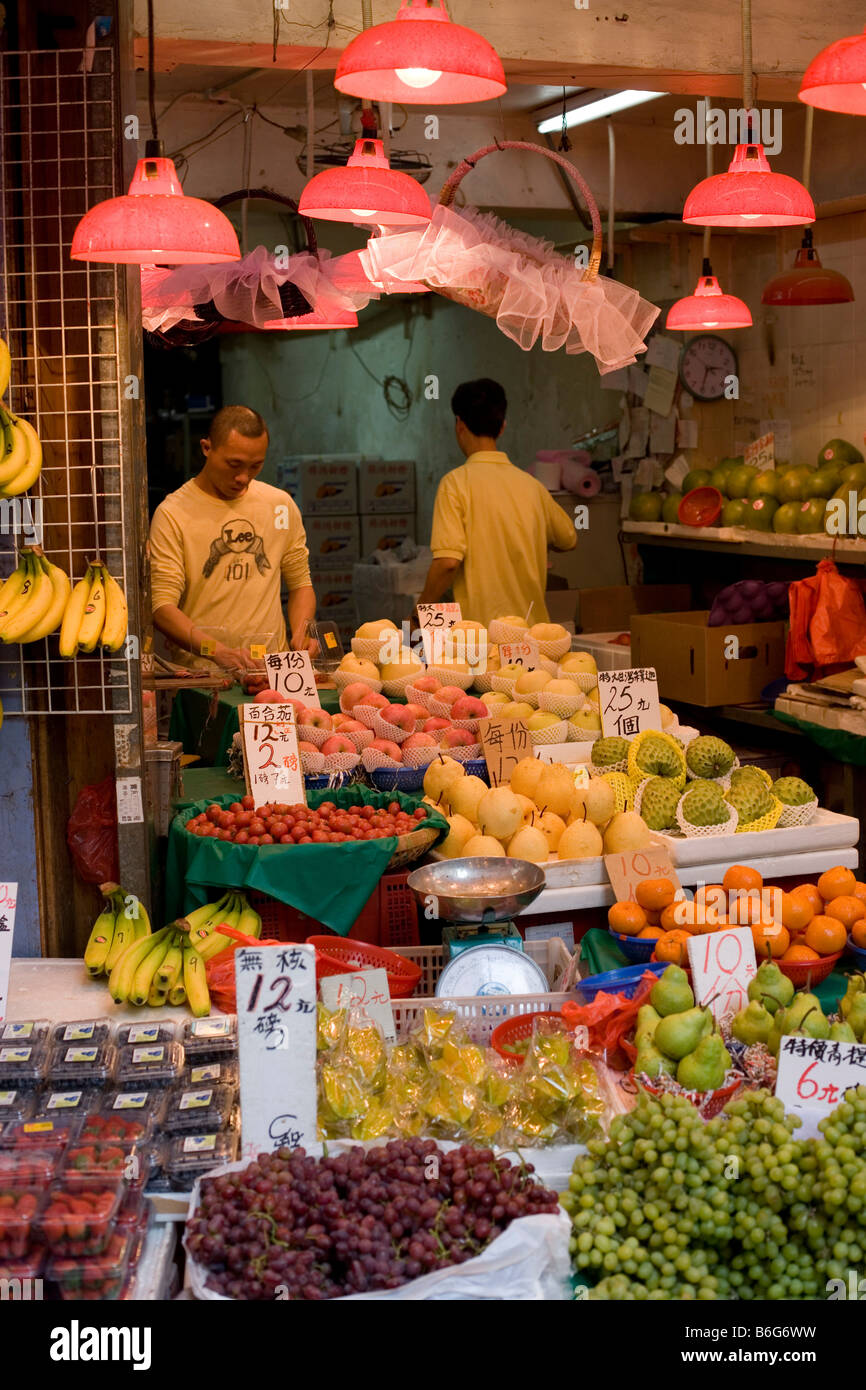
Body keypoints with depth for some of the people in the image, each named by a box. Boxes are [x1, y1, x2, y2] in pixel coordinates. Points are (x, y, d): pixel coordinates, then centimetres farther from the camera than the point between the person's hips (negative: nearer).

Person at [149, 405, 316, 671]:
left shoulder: (280, 505, 13)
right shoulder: (173, 514, -2)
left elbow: (300, 584, 23)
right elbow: (162, 607, -9)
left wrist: (300, 634, 3)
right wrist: (219, 652, -23)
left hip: (273, 668, 3)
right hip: (200, 673, -3)